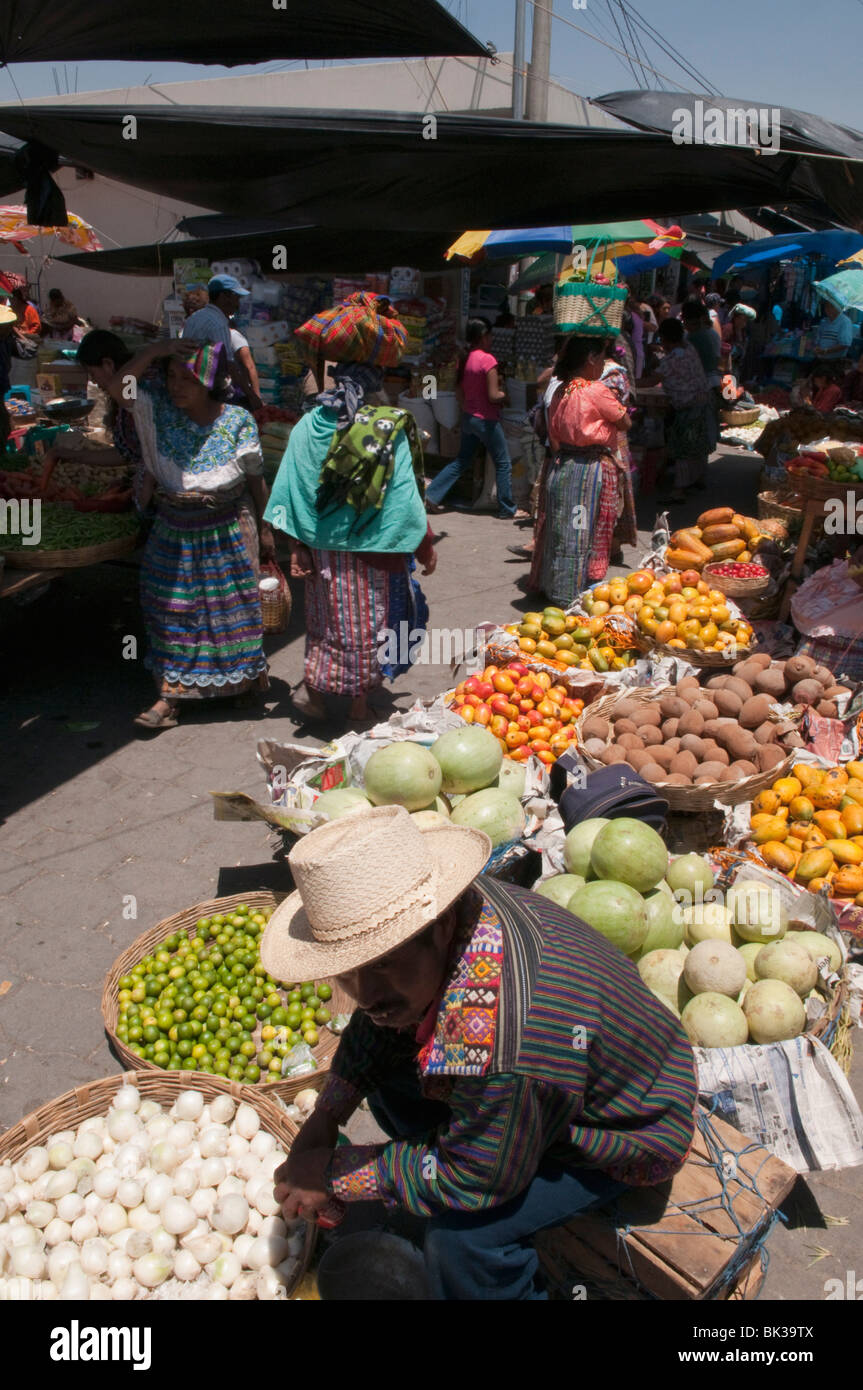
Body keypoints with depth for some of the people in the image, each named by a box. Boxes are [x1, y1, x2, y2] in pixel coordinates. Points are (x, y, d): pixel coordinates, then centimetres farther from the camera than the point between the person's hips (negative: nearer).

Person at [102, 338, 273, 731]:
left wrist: (265, 530, 2)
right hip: (174, 531, 2)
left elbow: (256, 479, -2)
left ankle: (241, 680, 28)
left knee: (232, 610, 8)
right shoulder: (159, 408, -4)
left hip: (228, 530, -2)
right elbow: (116, 387, -18)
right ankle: (170, 694, 11)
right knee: (174, 613, 4)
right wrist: (155, 349, -23)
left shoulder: (237, 421, -9)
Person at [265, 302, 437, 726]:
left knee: (325, 619, 18)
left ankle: (316, 697, 29)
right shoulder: (391, 428, -13)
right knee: (366, 624, 12)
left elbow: (293, 491, -8)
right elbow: (404, 496, -13)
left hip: (323, 546, 2)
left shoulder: (309, 426, -8)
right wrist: (425, 547, -3)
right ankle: (359, 705, 22)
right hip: (371, 548, -2)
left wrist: (298, 547, -1)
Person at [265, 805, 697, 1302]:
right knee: (383, 1076, 4)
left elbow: (471, 1182, -27)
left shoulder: (503, 1044, -45)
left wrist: (336, 1173, -16)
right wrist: (324, 1120, -9)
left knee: (462, 1232, -25)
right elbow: (380, 1023, 0)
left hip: (627, 1135, -8)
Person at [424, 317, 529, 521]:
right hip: (486, 419, -8)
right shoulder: (488, 360, -18)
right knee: (503, 464, 4)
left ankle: (431, 495, 14)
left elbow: (459, 390, 11)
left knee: (461, 461, 19)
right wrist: (504, 394, -1)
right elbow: (493, 396, -20)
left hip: (468, 417, 8)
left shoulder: (465, 359, 4)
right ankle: (508, 510, 10)